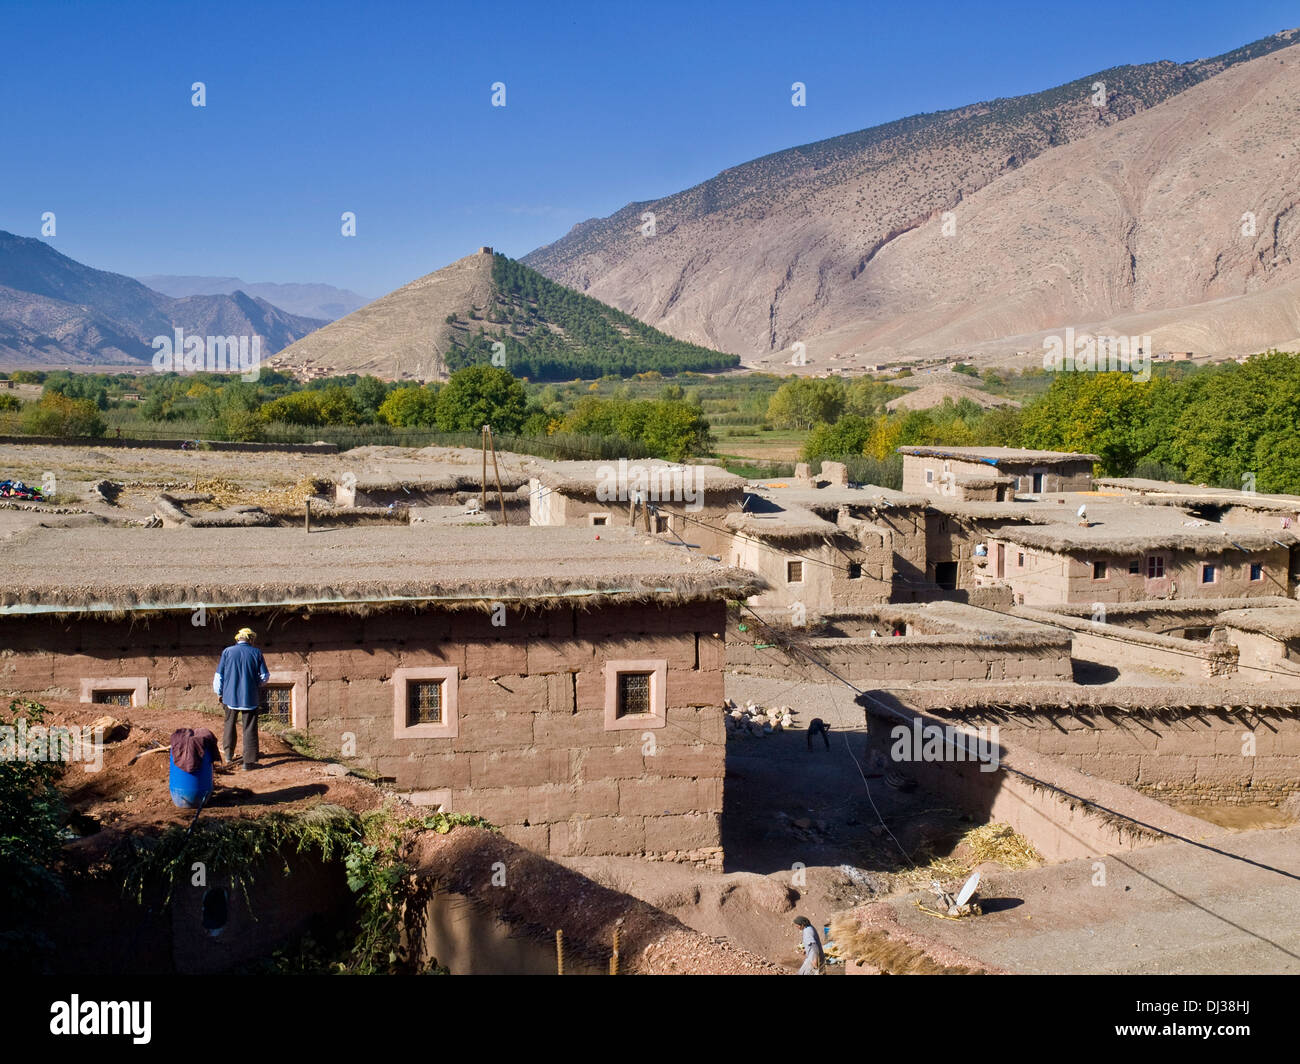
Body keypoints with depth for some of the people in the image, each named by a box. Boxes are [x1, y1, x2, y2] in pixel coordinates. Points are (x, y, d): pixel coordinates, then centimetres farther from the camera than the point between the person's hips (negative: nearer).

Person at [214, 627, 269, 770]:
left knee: (229, 723, 23)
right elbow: (265, 676, -2)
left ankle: (228, 753, 32)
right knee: (250, 729, 2)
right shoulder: (256, 653, -4)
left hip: (230, 696, 1)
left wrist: (219, 693, 14)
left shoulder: (227, 652, -2)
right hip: (250, 698, -1)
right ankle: (249, 761, 0)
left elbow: (219, 676, 1)